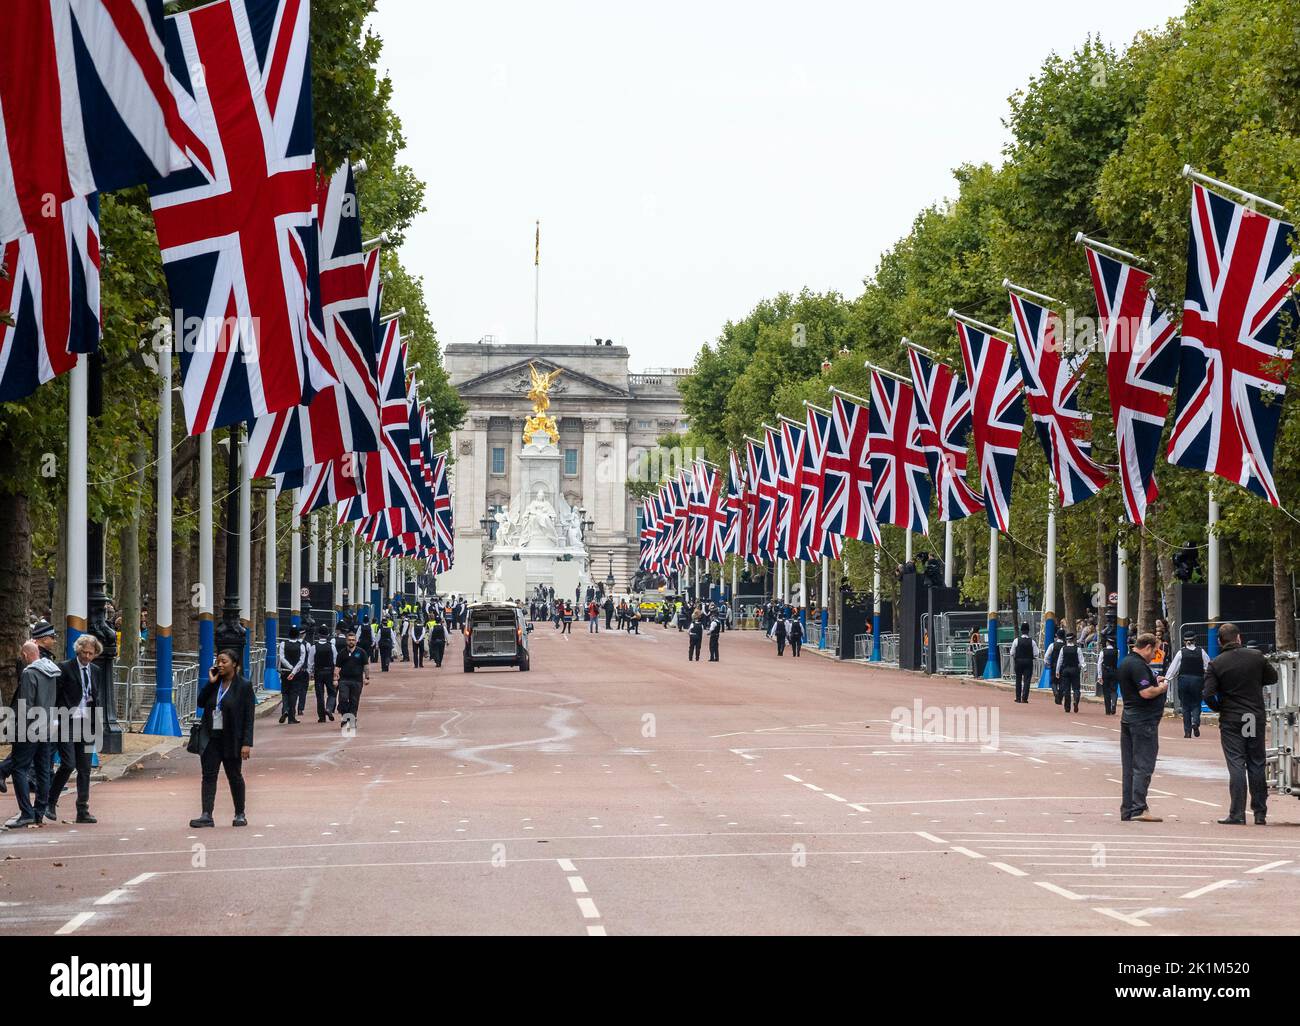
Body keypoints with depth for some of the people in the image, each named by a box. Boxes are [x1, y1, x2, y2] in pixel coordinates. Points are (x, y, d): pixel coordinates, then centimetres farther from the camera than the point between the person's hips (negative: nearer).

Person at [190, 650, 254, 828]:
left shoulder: (243, 685, -6)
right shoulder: (214, 683, 10)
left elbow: (249, 716, -9)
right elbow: (201, 702, 2)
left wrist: (247, 743, -15)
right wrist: (210, 683, -7)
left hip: (231, 739, -4)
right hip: (210, 738, 4)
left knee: (234, 776, 7)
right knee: (208, 775, -3)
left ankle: (240, 815, 19)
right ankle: (206, 815, -7)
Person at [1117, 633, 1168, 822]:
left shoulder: (1125, 662, 15)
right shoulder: (1138, 665, -17)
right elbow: (1146, 693, -24)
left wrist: (1154, 681, 17)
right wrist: (1162, 687, -7)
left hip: (1128, 719, 10)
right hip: (1143, 720, -10)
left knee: (1129, 768, 11)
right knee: (1143, 766, -9)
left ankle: (1127, 810, 13)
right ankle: (1138, 809, -13)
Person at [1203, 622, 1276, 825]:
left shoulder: (1215, 664, -7)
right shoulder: (1256, 656, -2)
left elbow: (1208, 695, -13)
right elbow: (1273, 677, 11)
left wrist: (1219, 708, 6)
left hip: (1230, 720, -2)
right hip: (1256, 717, 2)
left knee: (1236, 765, -1)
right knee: (1257, 765, 10)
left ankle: (1237, 814, -7)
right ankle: (1260, 814, 15)